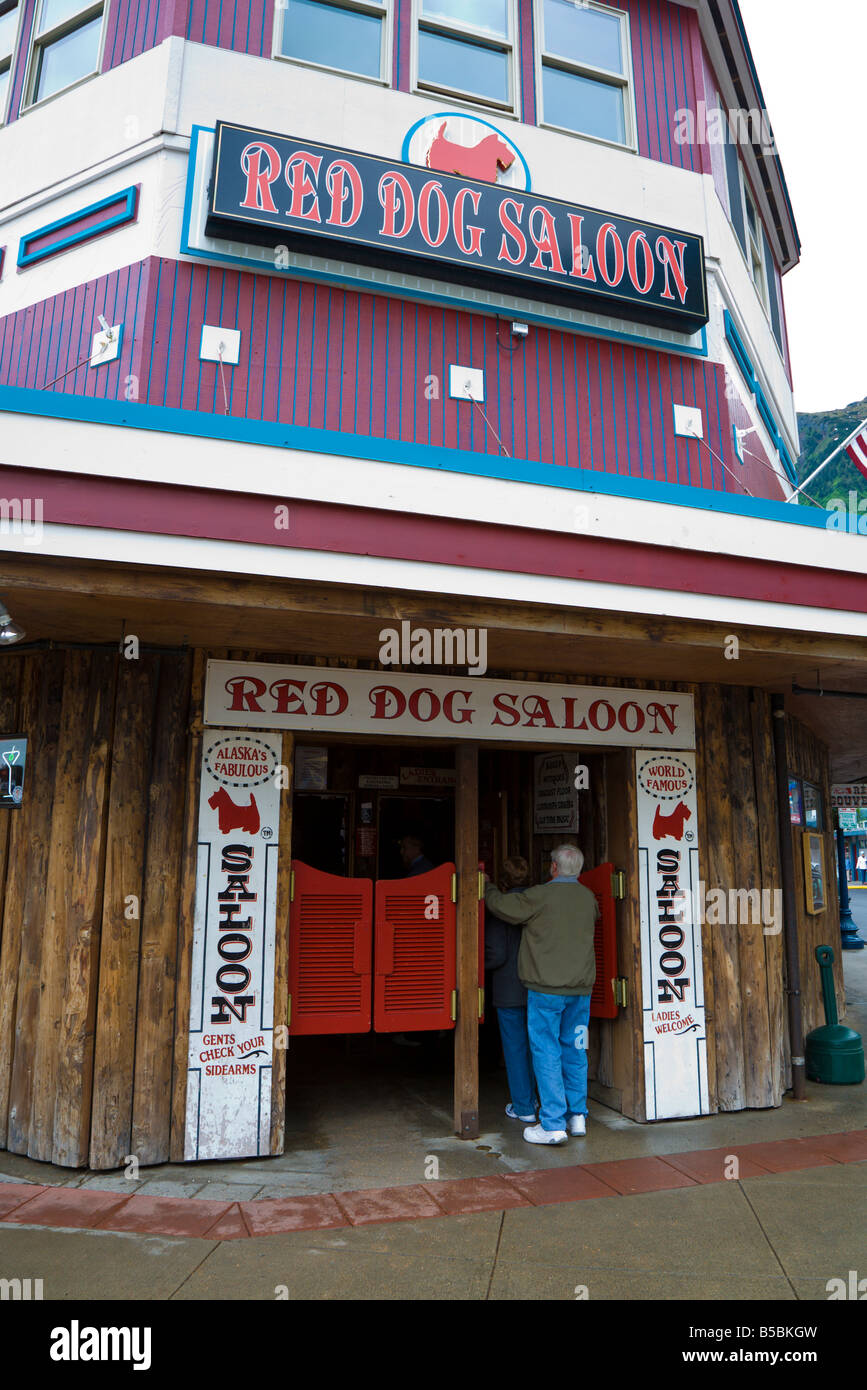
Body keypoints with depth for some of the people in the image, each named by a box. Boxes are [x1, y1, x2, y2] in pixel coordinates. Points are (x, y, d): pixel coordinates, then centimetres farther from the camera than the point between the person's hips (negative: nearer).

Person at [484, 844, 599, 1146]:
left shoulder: (540, 896, -12)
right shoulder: (588, 897, 6)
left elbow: (499, 904, -4)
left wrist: (486, 884, 17)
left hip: (546, 988, -6)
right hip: (581, 988, 6)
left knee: (546, 1052, 0)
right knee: (574, 1050, 15)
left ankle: (553, 1125, 1)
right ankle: (577, 1116, 22)